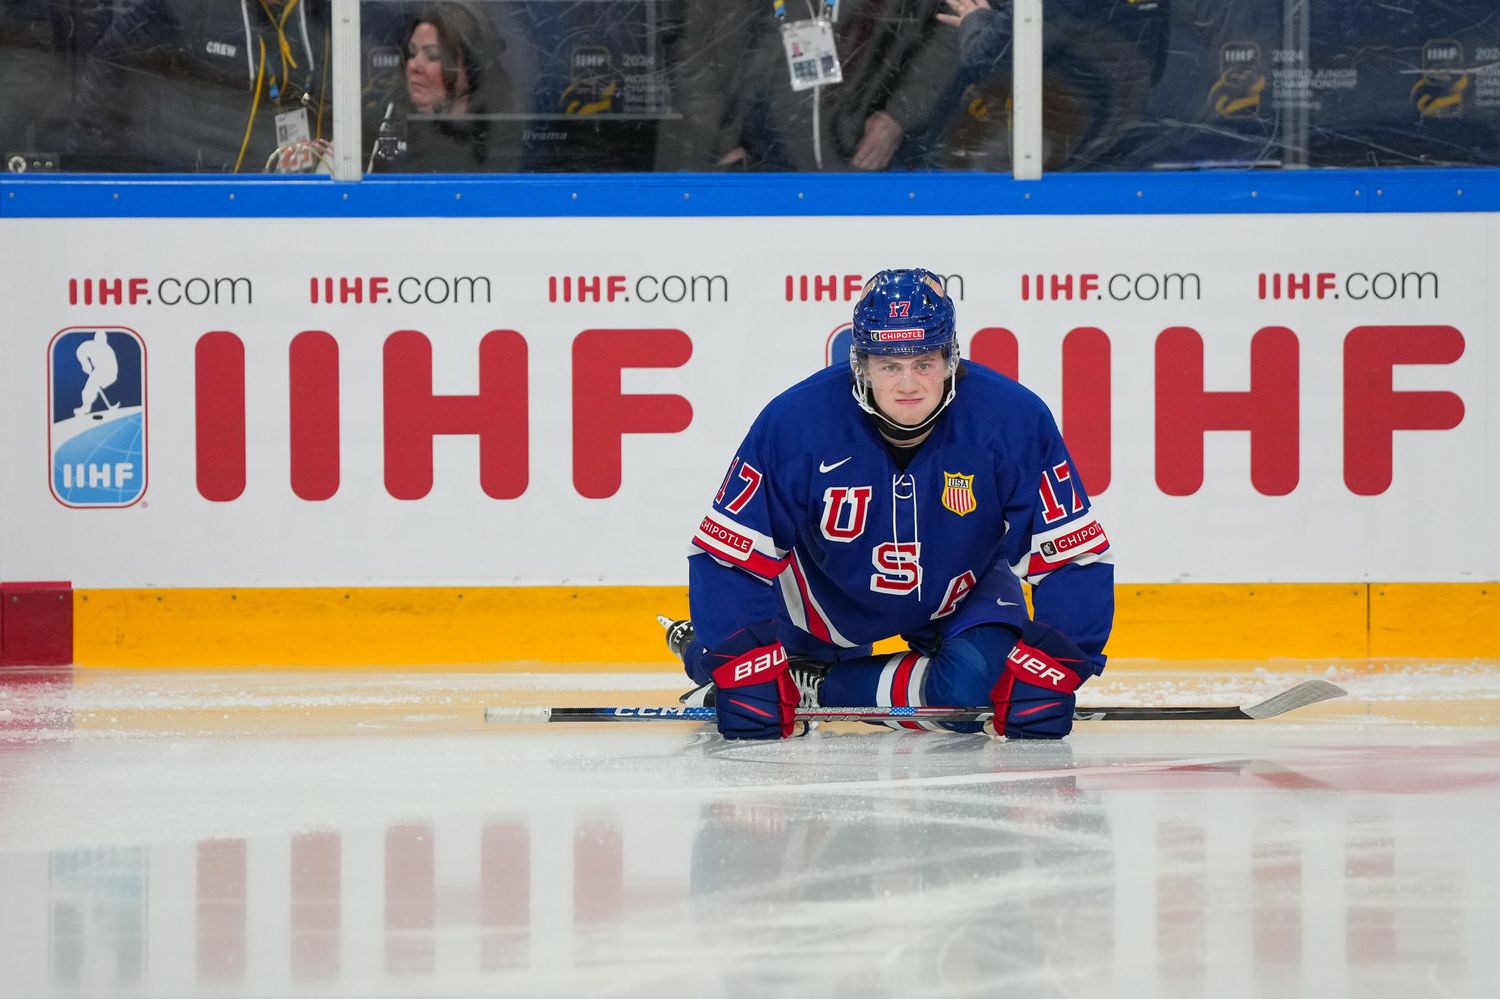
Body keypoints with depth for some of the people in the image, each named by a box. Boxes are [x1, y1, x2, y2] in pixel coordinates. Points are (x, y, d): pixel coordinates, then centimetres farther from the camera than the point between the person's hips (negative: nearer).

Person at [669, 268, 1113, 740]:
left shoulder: (1018, 421, -30)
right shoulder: (792, 422, -30)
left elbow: (1073, 555, -24)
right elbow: (730, 551, -24)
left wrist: (1050, 667, -30)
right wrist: (741, 665, -28)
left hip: (960, 601, 0)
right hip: (828, 593, 1)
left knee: (972, 689, -26)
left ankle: (818, 687, -10)